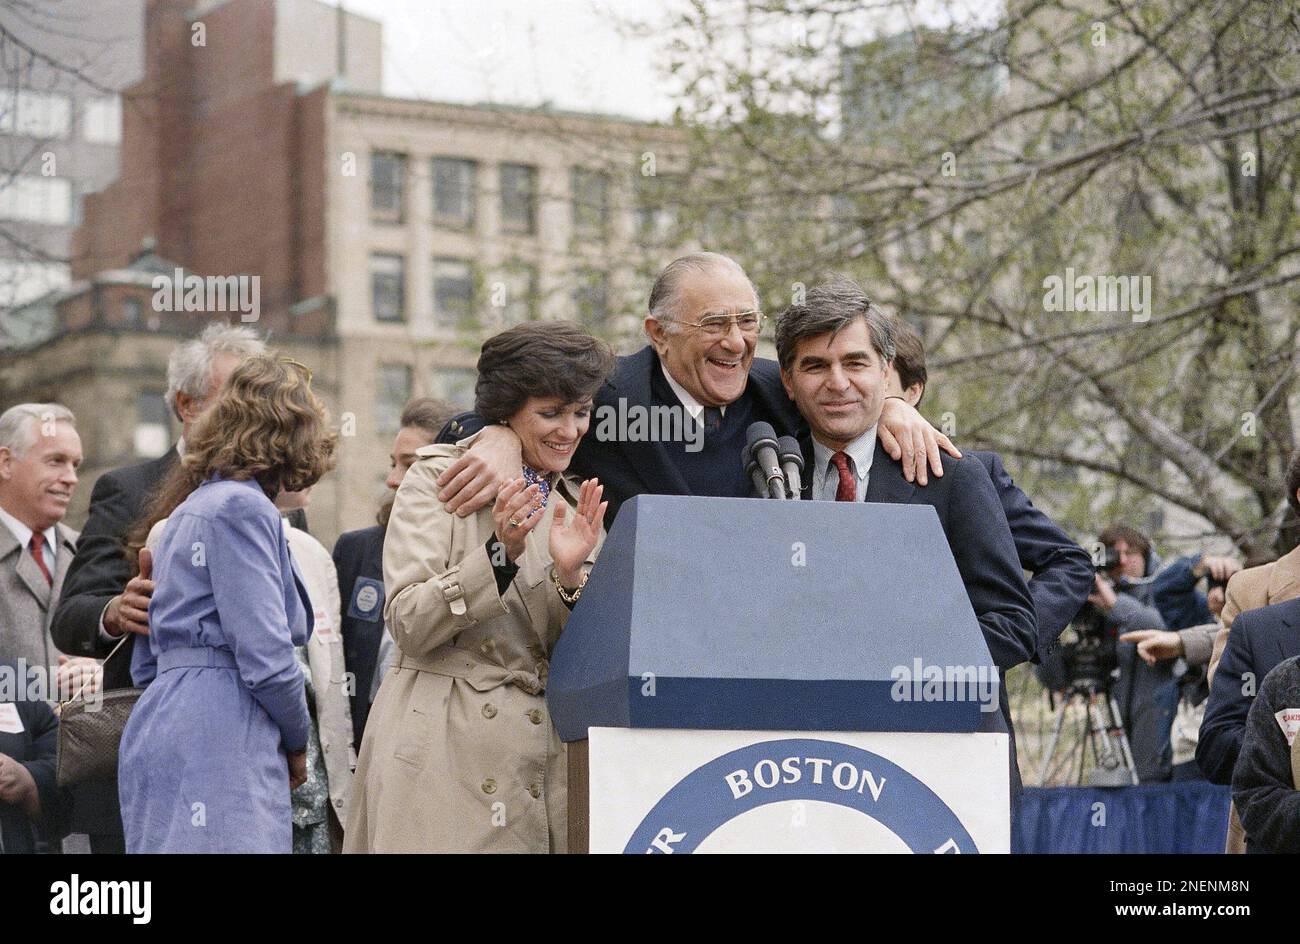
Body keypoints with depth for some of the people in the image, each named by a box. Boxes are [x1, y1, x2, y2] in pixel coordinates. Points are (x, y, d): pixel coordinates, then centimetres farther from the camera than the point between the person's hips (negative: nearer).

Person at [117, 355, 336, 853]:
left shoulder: (187, 510, 22)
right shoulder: (243, 507, -7)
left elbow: (146, 662, 23)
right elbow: (266, 657, -14)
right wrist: (297, 744, 3)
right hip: (218, 742, -10)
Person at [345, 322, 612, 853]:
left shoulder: (578, 505, 13)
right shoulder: (437, 478, 1)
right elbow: (406, 623, -7)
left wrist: (571, 576, -10)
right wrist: (500, 552, -18)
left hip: (547, 756, 4)